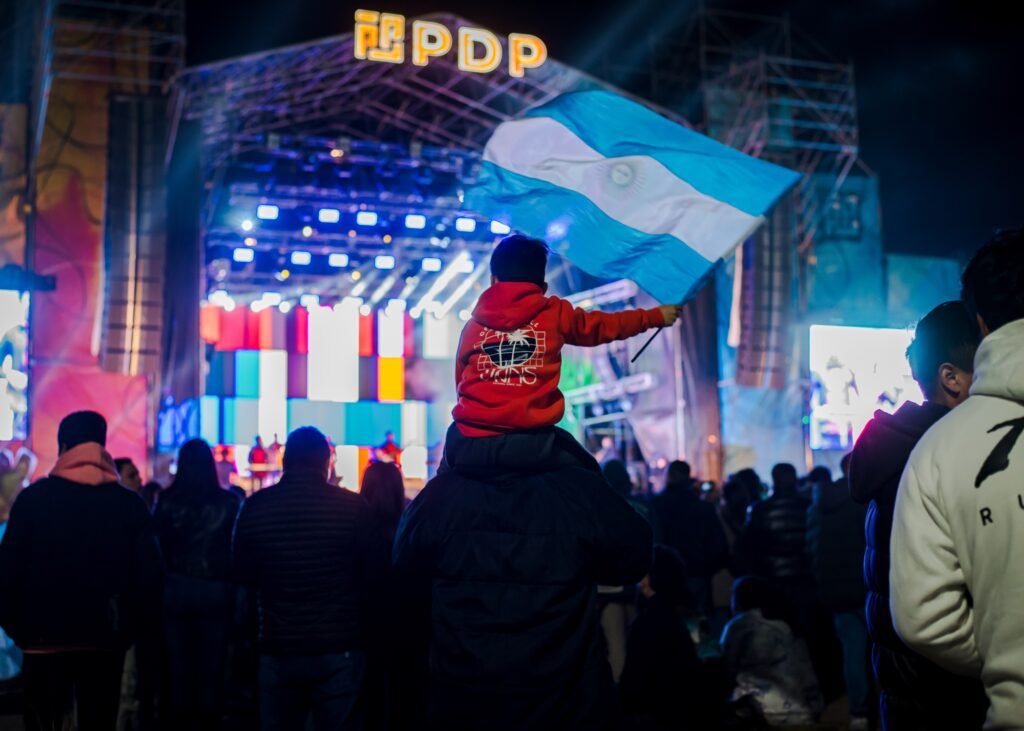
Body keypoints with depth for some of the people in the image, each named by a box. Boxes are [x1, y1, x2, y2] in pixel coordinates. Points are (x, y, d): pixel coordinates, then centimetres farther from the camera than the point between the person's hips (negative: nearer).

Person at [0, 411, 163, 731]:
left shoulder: (33, 497, -4)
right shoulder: (130, 504, 1)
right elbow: (150, 576, -2)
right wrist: (126, 631, 9)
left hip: (45, 639, -2)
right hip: (105, 642, 2)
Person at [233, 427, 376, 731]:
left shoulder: (254, 507, -5)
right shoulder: (352, 506, -11)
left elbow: (243, 575, 7)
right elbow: (373, 571, -2)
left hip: (277, 649, 2)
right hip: (339, 648, -2)